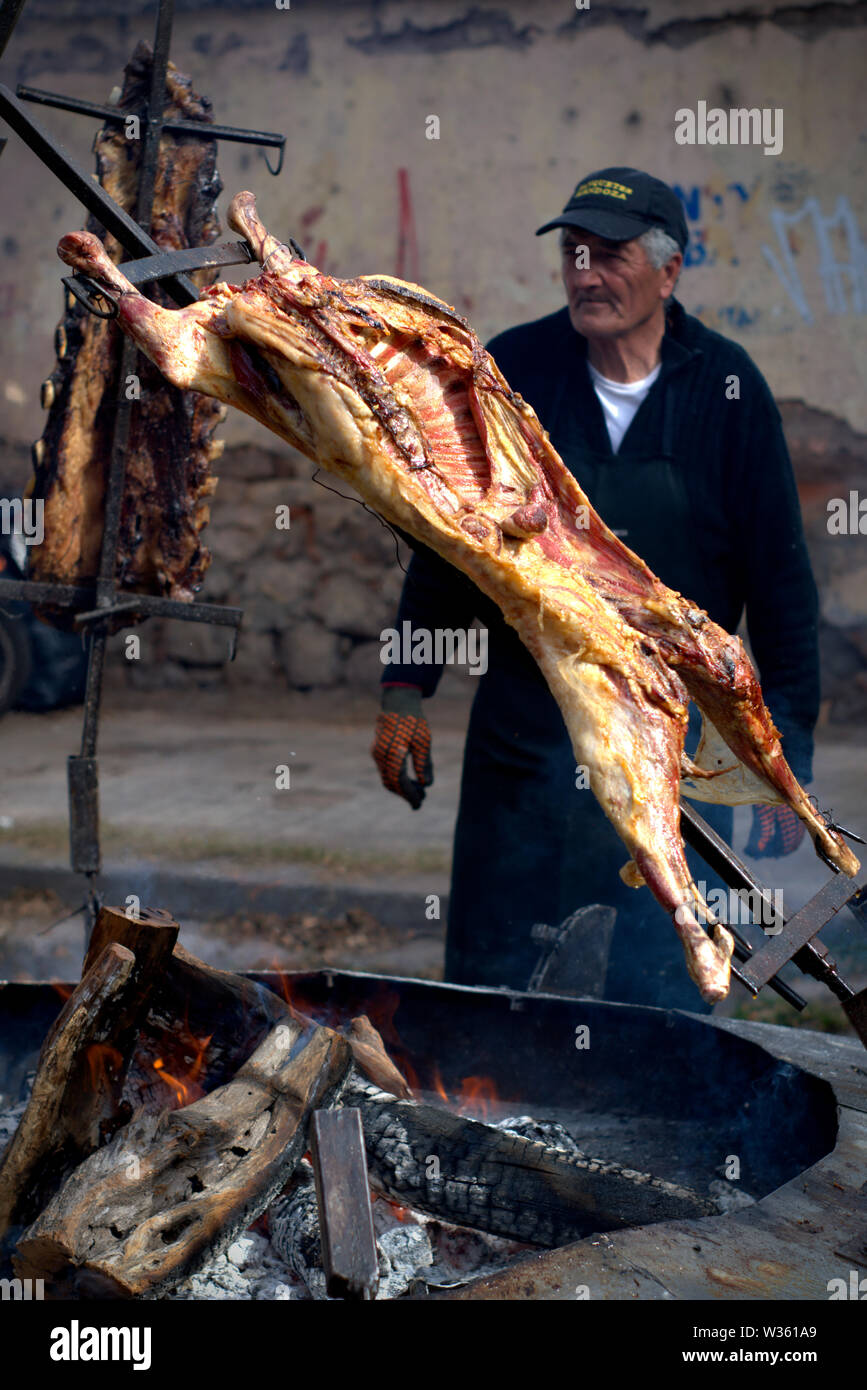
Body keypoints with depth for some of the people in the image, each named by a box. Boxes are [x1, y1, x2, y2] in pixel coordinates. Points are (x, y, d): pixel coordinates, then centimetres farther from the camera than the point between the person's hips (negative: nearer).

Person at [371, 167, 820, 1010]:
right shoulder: (510, 370, -1)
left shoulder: (726, 388, -4)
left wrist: (787, 751, -2)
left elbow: (780, 580, 0)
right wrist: (405, 693, 4)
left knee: (659, 995, 4)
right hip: (520, 728, 2)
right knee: (486, 981, 11)